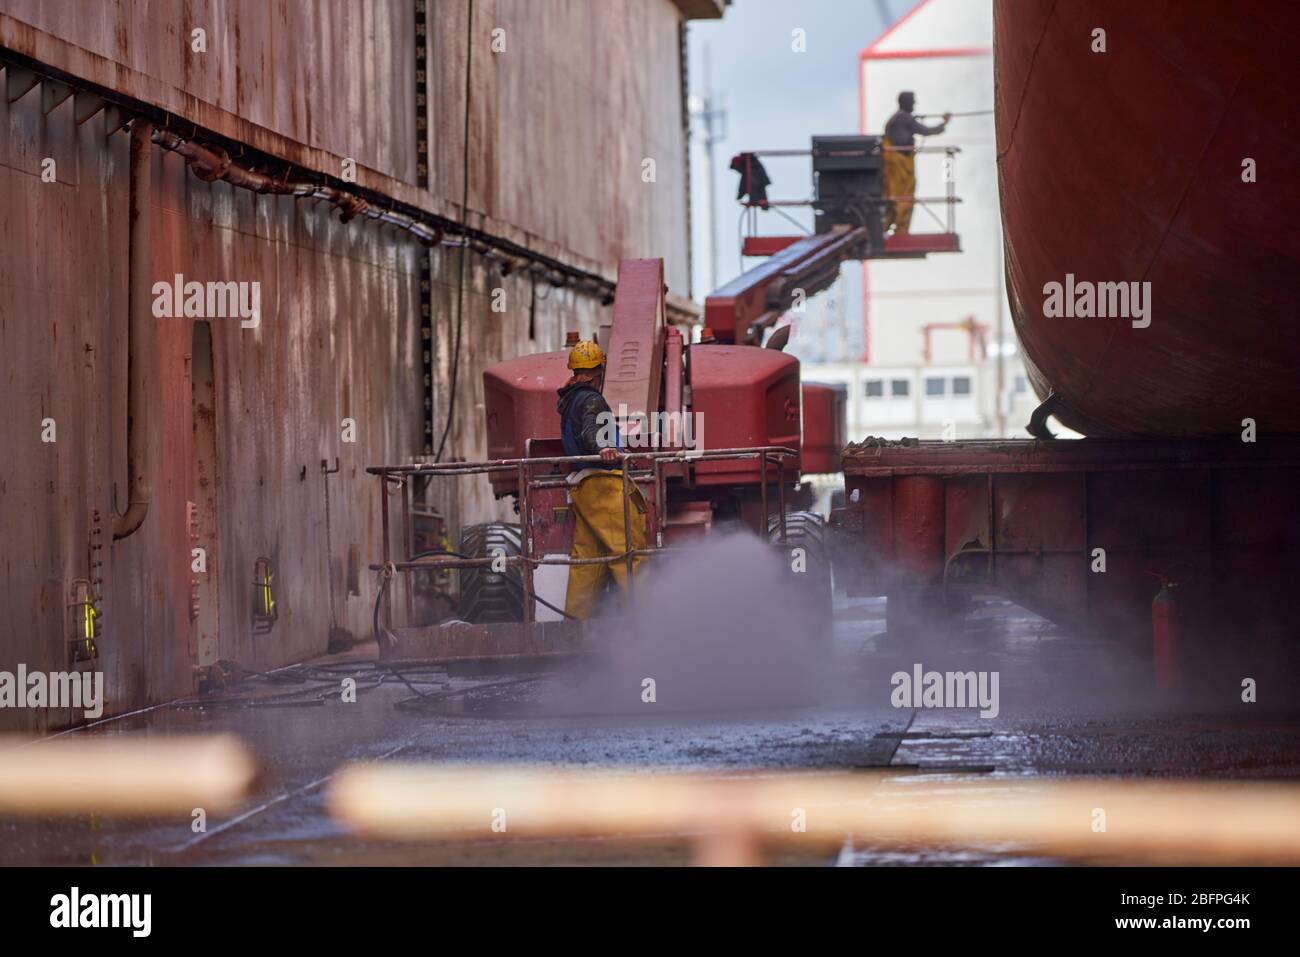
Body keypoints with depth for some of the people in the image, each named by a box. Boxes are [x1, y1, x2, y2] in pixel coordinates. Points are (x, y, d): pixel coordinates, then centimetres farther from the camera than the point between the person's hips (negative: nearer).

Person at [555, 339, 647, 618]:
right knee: (629, 547, -12)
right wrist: (603, 448, -45)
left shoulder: (569, 400, 21)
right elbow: (590, 431, -27)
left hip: (581, 487, 10)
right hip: (602, 483, -10)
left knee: (587, 553, 10)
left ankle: (576, 613, 7)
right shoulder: (592, 400, -8)